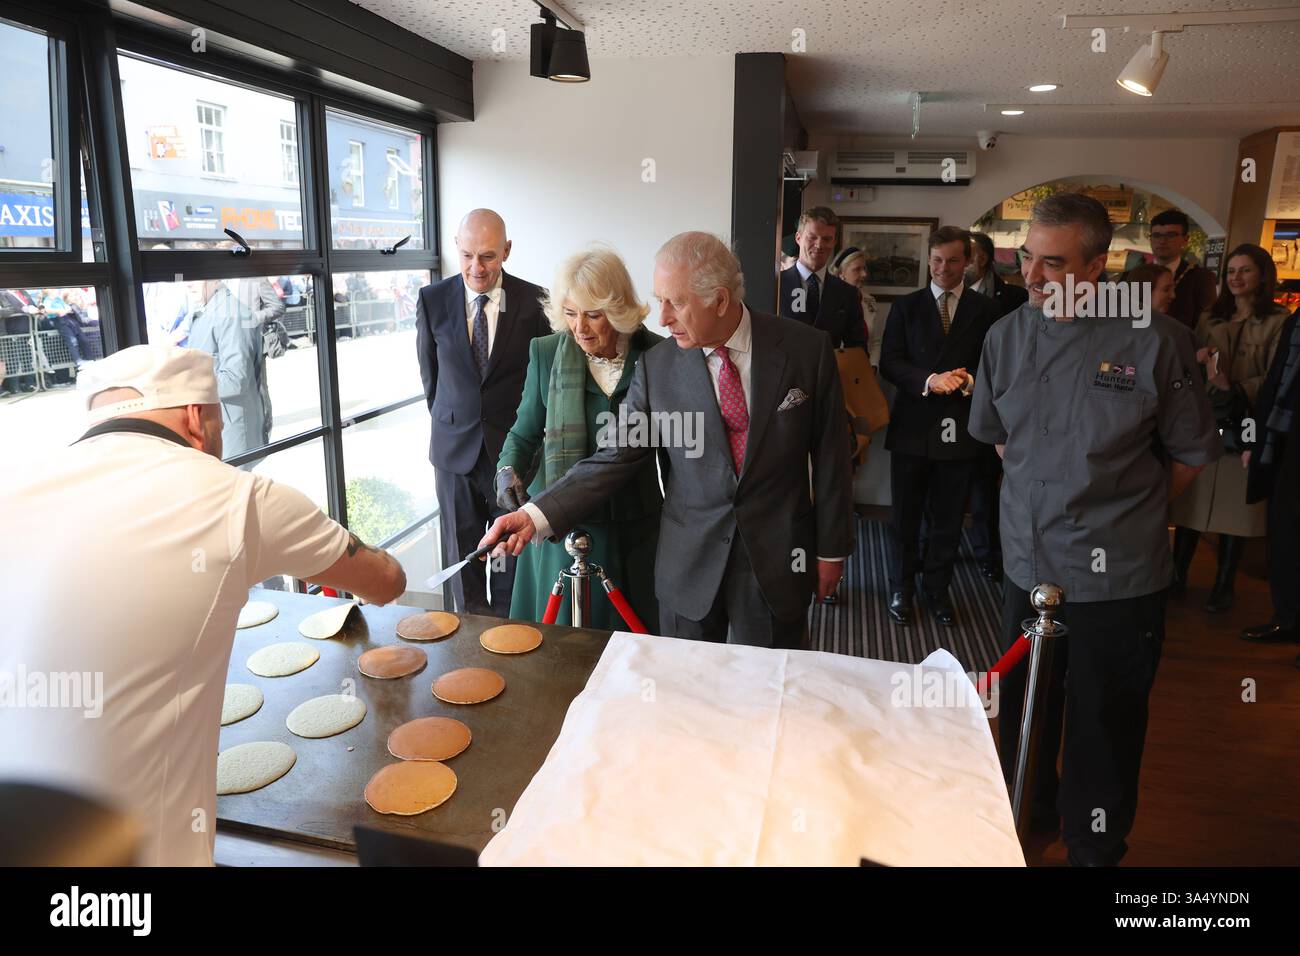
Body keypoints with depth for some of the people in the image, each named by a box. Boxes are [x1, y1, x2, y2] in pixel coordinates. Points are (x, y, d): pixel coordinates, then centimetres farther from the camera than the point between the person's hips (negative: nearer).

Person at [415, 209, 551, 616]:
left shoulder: (532, 301, -6)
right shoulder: (433, 300, -1)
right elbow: (430, 370, 12)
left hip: (514, 443, -1)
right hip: (456, 445, 2)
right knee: (462, 549, 11)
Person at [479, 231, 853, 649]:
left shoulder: (806, 349, -9)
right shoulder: (657, 366, -6)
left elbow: (829, 455, -1)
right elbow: (615, 457, -6)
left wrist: (831, 549, 4)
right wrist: (535, 516, -17)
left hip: (778, 563, -1)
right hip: (689, 566, 1)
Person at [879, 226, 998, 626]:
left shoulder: (984, 309, 5)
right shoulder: (906, 306, 5)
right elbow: (889, 363, -2)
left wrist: (971, 380, -17)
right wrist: (929, 380, -18)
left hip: (959, 428, 0)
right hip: (912, 426, 0)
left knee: (948, 518, 10)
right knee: (905, 515, 9)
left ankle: (937, 589, 26)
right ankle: (901, 589, 24)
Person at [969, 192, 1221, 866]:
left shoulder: (1153, 340, -12)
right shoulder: (1006, 336, -1)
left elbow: (1192, 452, -1)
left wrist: (1130, 514, 0)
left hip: (1118, 576, -3)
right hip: (1028, 560, 4)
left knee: (1104, 729, 10)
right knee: (1022, 715, 20)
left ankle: (1094, 849, 33)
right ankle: (1031, 818, 45)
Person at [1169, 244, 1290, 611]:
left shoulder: (1279, 322, 0)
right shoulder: (1209, 319, 13)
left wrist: (1235, 389, -24)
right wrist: (1196, 360, -10)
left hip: (1245, 429, -3)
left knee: (1235, 509, 4)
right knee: (1190, 502, 3)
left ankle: (1223, 586, 16)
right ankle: (1177, 575, 15)